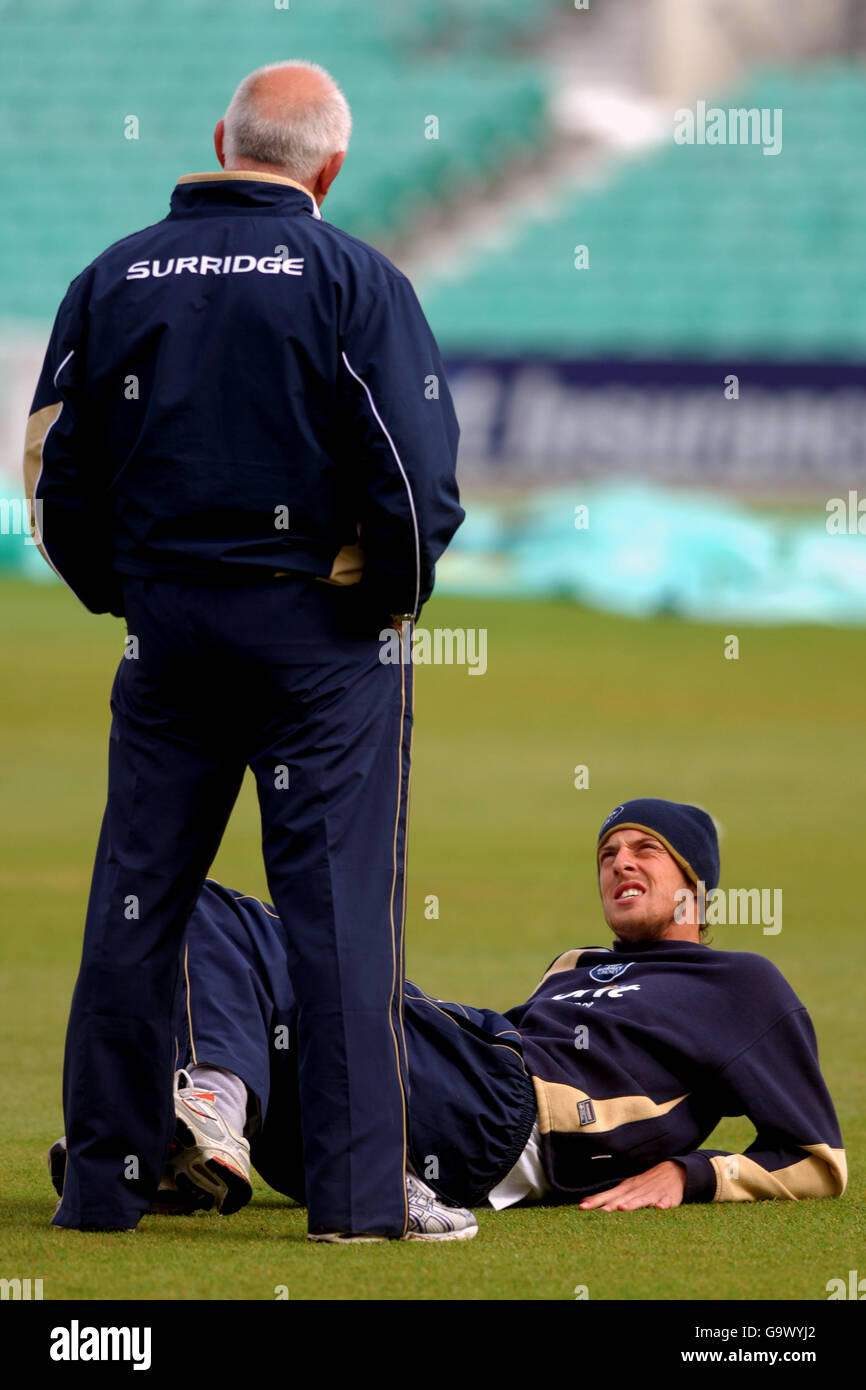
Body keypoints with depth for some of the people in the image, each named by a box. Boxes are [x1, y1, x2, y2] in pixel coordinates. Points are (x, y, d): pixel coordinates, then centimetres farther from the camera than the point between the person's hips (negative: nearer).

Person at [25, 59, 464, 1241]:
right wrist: (393, 596, 2)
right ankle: (358, 1190, -3)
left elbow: (55, 469, 7)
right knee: (339, 906, -1)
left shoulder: (115, 279, 4)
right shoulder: (352, 280, -8)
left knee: (136, 902, 10)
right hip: (322, 633, -3)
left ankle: (104, 1179, 13)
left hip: (166, 624, 3)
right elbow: (417, 475, -13)